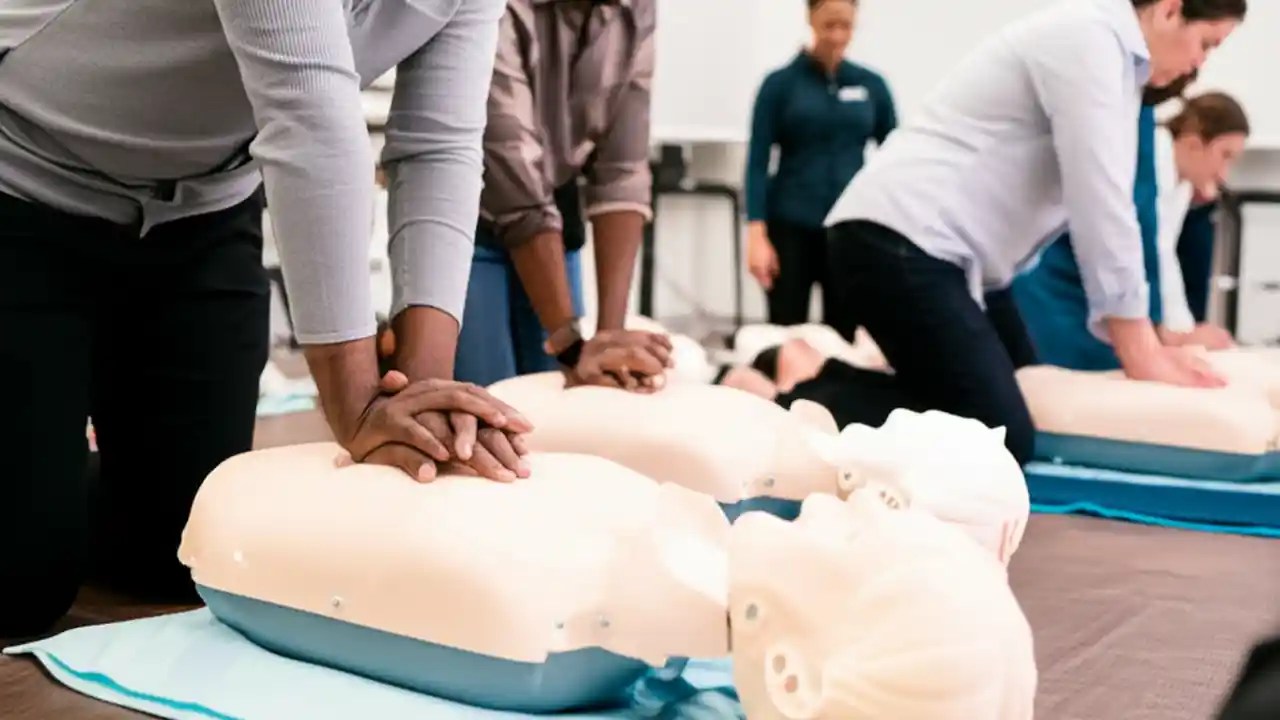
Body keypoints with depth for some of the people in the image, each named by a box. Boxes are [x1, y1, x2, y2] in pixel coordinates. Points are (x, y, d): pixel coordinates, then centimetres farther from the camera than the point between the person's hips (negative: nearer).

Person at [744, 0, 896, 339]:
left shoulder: (872, 85, 7)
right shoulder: (781, 83, 0)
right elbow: (758, 161, -3)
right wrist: (757, 234, -12)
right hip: (792, 229, -2)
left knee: (844, 337, 4)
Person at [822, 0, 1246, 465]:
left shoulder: (1116, 59, 18)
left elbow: (1103, 205, 17)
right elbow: (1099, 204, -16)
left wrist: (1145, 343, 9)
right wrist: (1140, 351, -9)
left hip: (953, 250, 11)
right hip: (899, 239, -11)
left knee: (1029, 402, 11)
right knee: (999, 440, -18)